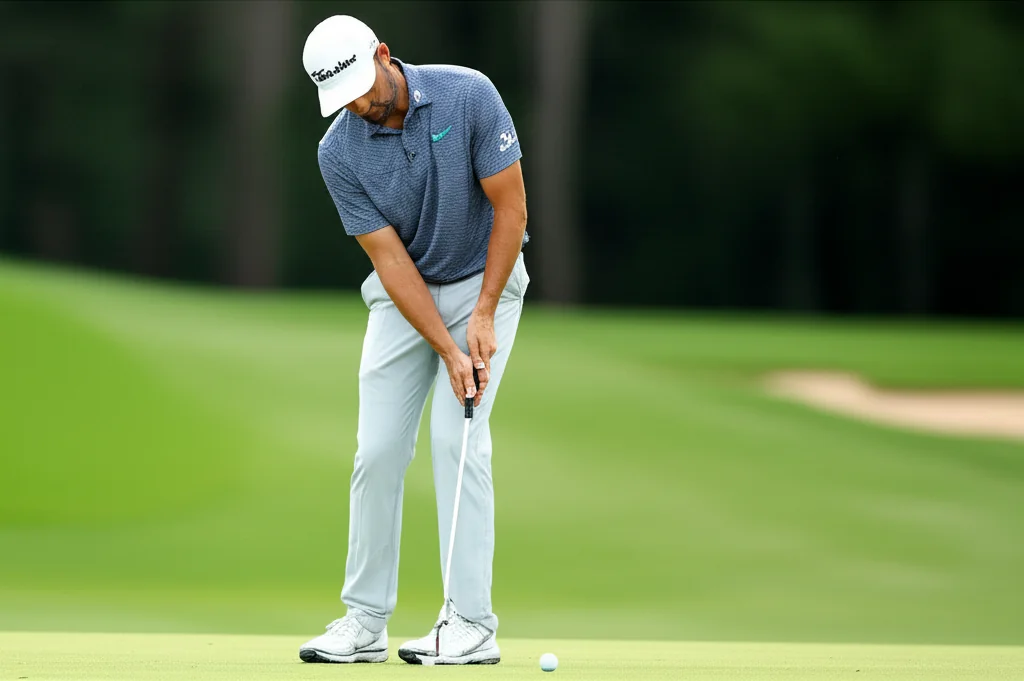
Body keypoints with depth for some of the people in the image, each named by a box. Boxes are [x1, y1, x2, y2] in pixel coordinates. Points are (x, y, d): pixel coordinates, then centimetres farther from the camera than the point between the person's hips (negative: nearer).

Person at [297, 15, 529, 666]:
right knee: (378, 451, -4)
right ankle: (365, 621, 4)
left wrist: (483, 317, -19)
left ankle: (472, 624, -13)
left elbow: (510, 207, -15)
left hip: (484, 279, -3)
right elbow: (391, 259, -15)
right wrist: (448, 351, -23)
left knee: (458, 441, -14)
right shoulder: (339, 153, -15)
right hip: (403, 295, 3)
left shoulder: (469, 94, -20)